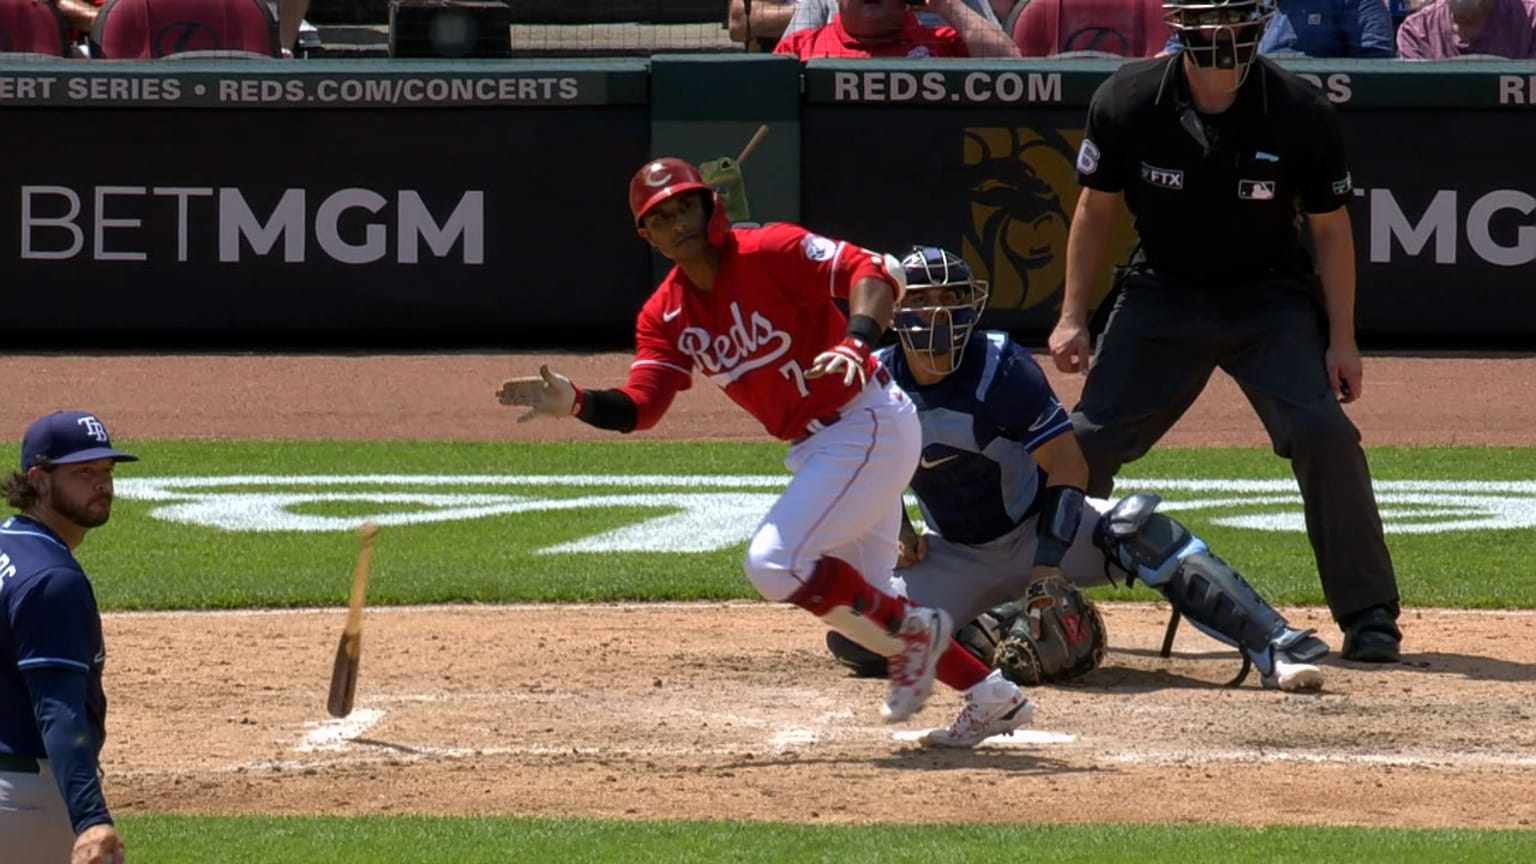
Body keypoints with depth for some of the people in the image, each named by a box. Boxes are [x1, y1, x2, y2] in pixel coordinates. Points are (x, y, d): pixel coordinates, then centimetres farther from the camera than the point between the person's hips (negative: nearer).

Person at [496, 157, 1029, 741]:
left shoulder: (768, 253, -16)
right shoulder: (666, 315, 5)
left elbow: (878, 273, -25)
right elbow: (639, 407, -5)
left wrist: (856, 344, -42)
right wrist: (575, 403, -23)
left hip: (869, 425, -9)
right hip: (812, 447, 9)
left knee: (775, 564, -19)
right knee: (856, 599, 14)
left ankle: (913, 632, -1)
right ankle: (994, 696, 26)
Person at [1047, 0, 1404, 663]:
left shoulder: (1302, 113, -17)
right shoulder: (1125, 103, -14)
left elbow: (1330, 229, -5)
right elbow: (1095, 211, 1)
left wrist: (1341, 340, -7)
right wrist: (1073, 316, -2)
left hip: (1271, 301, -2)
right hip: (1161, 296, 2)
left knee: (1323, 432, -18)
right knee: (1088, 441, -3)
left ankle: (1368, 616, -8)